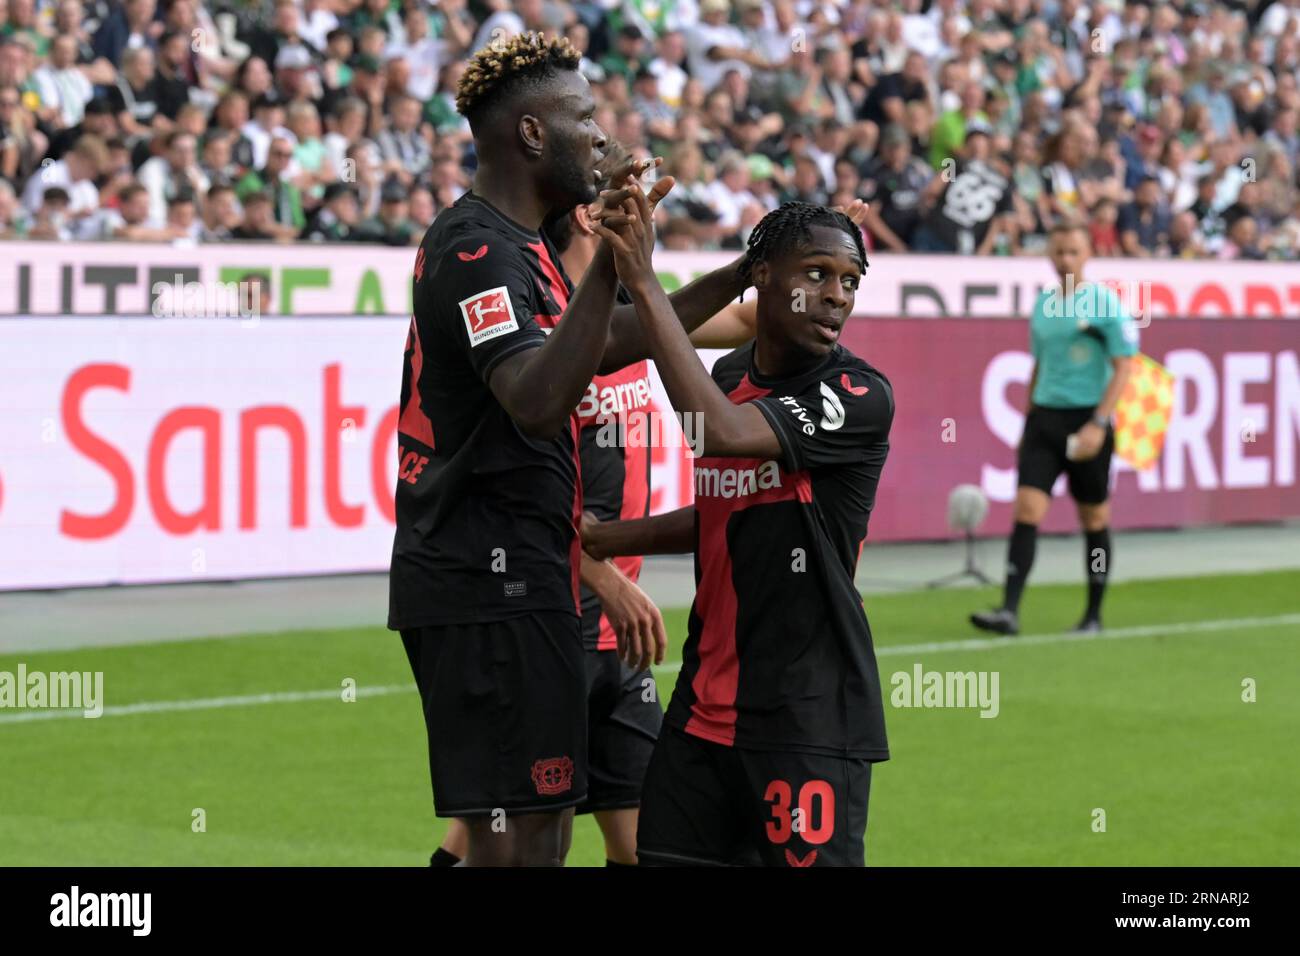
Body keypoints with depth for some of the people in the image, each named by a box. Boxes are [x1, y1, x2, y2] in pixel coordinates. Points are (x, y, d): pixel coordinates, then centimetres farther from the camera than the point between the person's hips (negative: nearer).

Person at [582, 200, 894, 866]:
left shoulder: (859, 395, -12)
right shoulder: (726, 376, 11)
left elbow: (720, 431, -28)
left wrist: (645, 286, -25)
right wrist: (606, 537, 17)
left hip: (809, 712, -7)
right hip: (706, 702, 7)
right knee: (664, 856, 7)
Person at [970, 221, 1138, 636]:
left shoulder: (1104, 302, -6)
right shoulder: (1043, 303, 11)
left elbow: (1123, 367, -9)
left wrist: (1098, 423, -18)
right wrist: (1026, 424, 20)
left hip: (1087, 420, -4)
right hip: (1044, 416, 5)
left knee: (1094, 518, 6)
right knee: (1027, 508, -9)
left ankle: (1094, 615, 17)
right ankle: (1009, 610, -15)